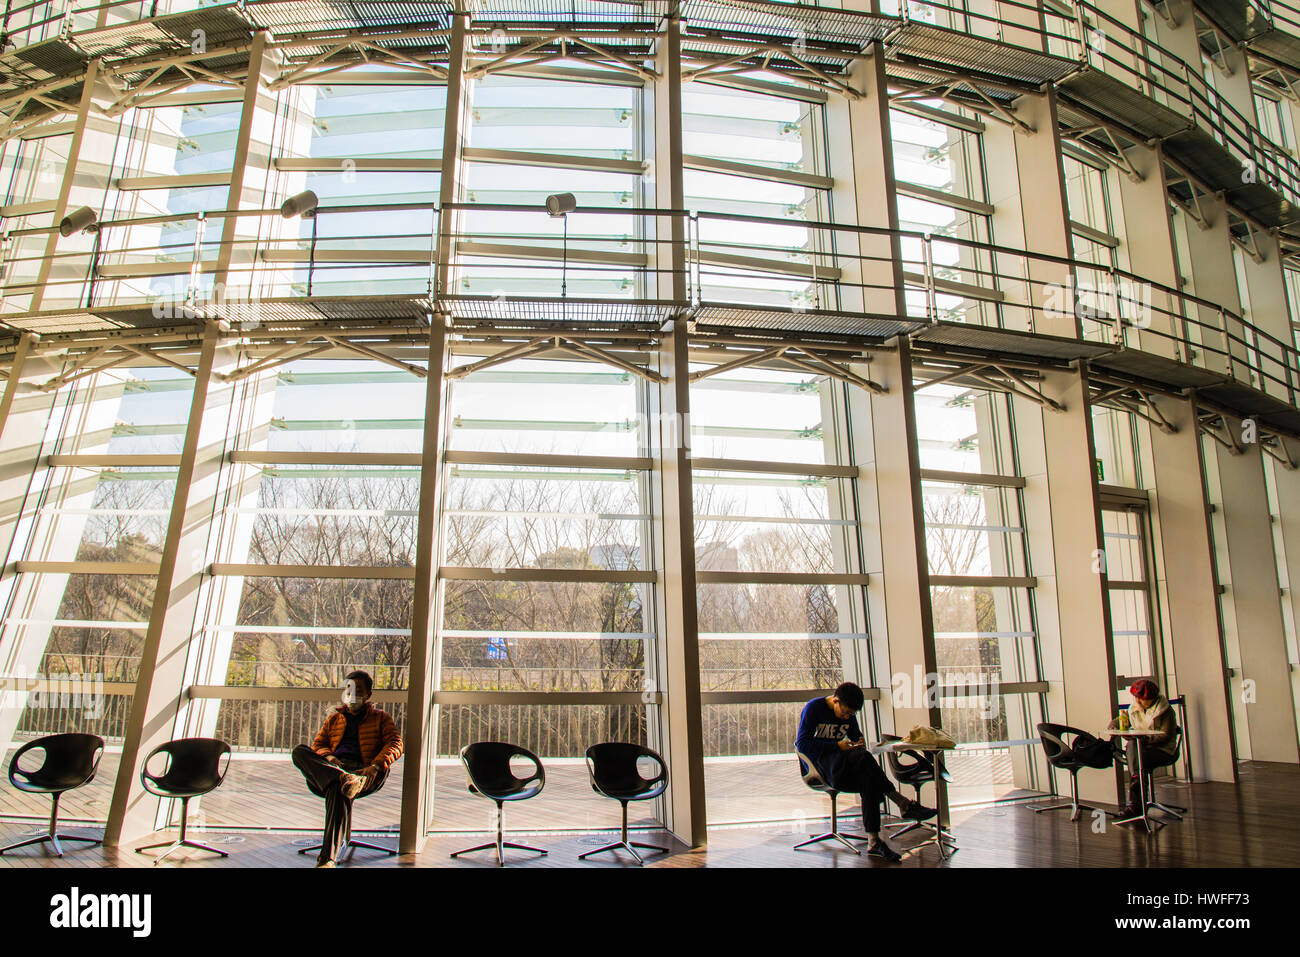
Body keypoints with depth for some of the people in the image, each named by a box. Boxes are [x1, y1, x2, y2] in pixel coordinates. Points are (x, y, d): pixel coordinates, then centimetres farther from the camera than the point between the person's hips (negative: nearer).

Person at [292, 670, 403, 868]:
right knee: (299, 751, -25)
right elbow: (317, 744, 23)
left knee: (337, 788, -39)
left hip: (360, 769, -4)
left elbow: (395, 744, 5)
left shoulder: (380, 718, 20)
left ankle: (327, 858, -46)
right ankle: (344, 779, -46)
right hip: (329, 766, 4)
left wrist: (375, 766, -14)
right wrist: (327, 757, -3)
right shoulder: (334, 718, 31)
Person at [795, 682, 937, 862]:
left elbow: (856, 735, 26)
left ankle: (874, 842, -33)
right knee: (862, 758, -33)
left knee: (869, 780, -29)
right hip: (819, 764, -6)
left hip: (844, 769, 6)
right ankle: (904, 804, -25)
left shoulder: (849, 714, 13)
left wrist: (859, 743, 0)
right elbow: (802, 744, -13)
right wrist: (837, 746, -17)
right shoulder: (813, 708, -8)